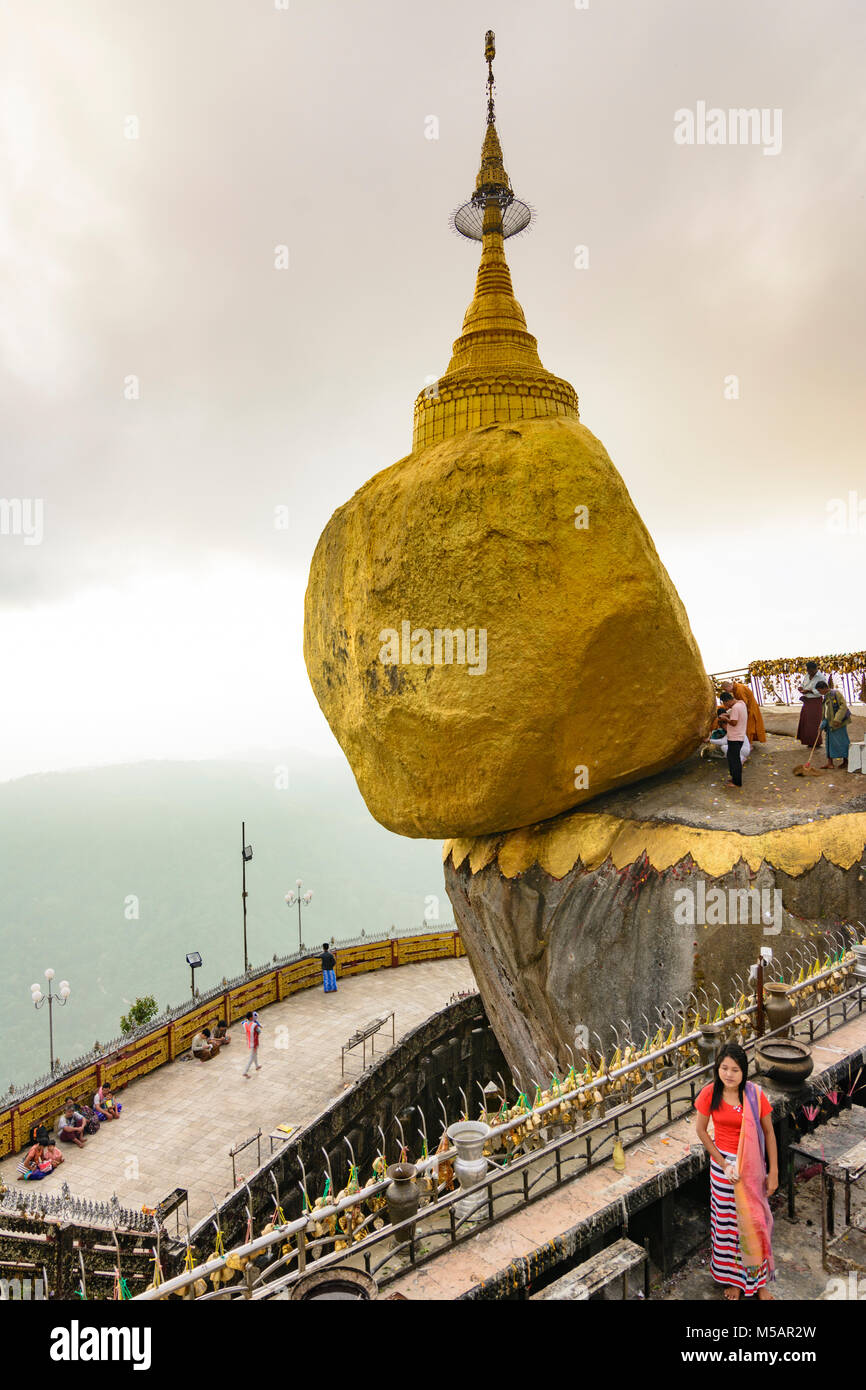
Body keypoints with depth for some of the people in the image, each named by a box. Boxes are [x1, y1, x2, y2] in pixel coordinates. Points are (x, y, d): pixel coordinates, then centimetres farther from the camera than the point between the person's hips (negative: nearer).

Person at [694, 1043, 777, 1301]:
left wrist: (773, 1172, -4)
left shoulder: (755, 1094, -16)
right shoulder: (710, 1093, -15)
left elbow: (768, 1132, -6)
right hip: (723, 1163, 0)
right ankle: (732, 1278, 33)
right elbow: (701, 1130, -5)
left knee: (755, 1220, 11)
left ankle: (758, 1280, 32)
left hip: (752, 1165, 0)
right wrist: (723, 1164, -10)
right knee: (727, 1221, 13)